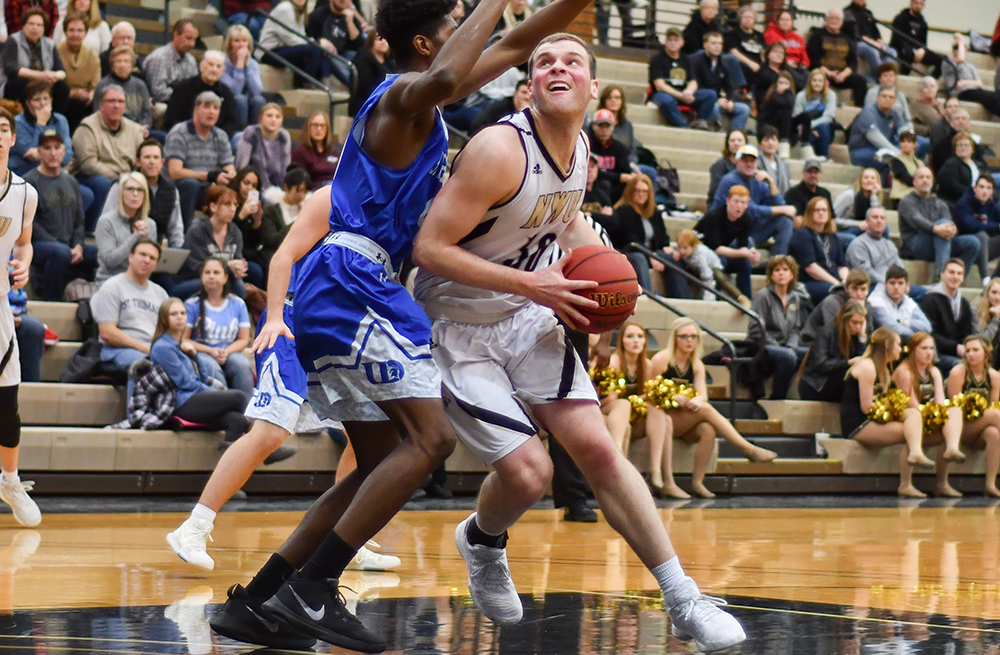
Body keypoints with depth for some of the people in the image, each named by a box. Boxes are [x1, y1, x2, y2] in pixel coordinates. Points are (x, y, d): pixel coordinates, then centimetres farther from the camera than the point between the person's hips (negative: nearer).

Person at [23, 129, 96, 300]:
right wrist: (62, 247, -16)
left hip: (69, 247, 7)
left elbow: (79, 221, 18)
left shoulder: (71, 182, 19)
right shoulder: (29, 182, -1)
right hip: (37, 246, -7)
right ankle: (50, 300, -24)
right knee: (61, 252, -39)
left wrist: (78, 246, -4)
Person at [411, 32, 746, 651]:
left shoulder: (579, 148, -1)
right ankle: (482, 542, 22)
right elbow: (430, 247, -27)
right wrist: (531, 285, -27)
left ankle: (684, 600, 1)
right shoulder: (501, 149, -25)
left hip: (525, 317, 6)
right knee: (528, 471, -14)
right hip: (457, 324, -6)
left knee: (599, 449, -3)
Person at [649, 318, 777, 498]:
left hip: (686, 424, 5)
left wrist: (697, 400, -28)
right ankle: (749, 450, -28)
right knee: (706, 409, -28)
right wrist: (674, 398, -23)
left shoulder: (697, 365, 11)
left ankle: (697, 482, -27)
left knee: (708, 430, -30)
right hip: (663, 418, -5)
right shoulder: (661, 360, -4)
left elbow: (703, 395, -3)